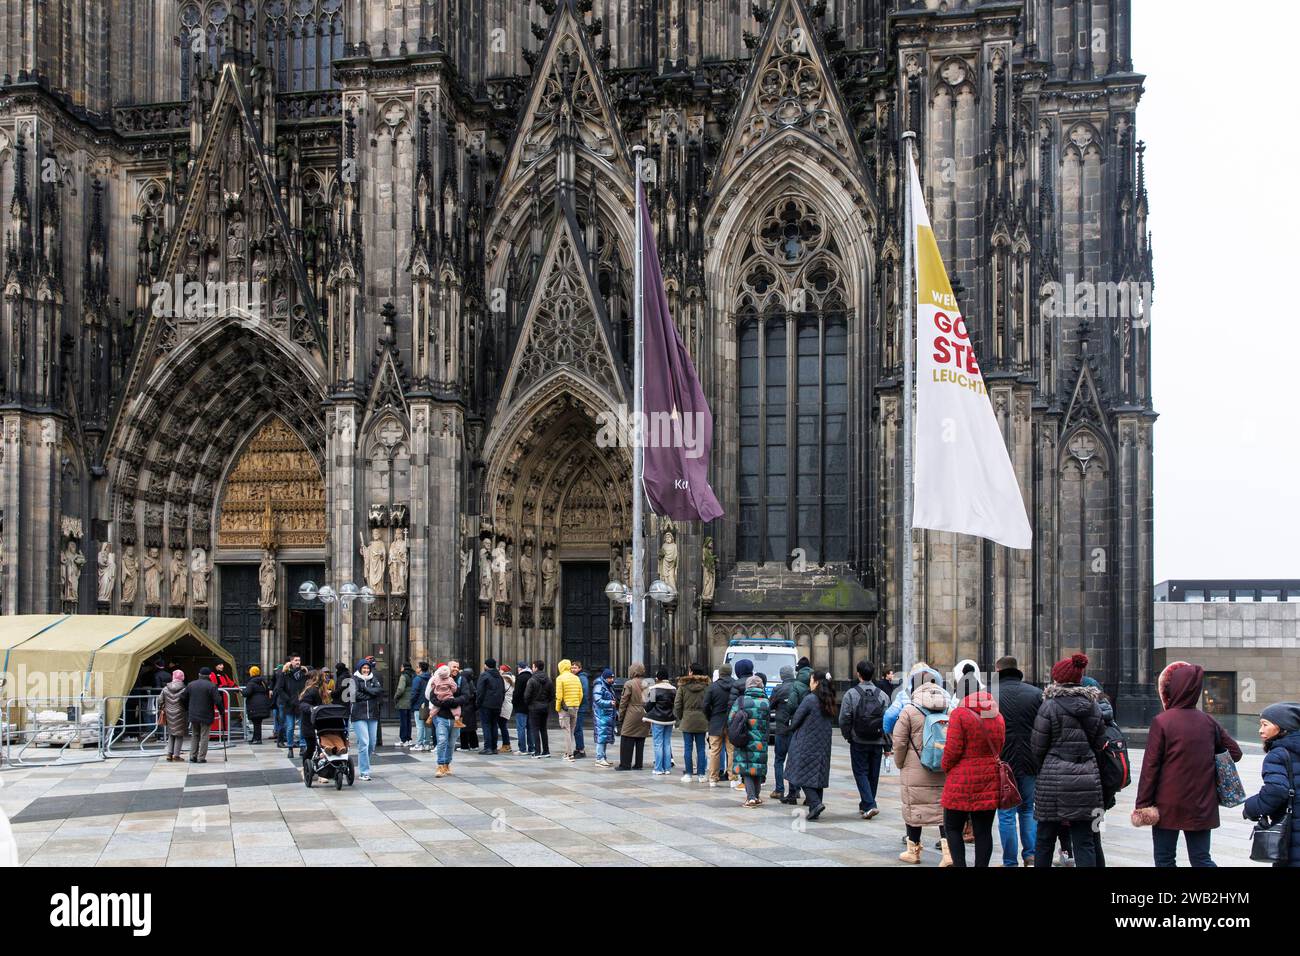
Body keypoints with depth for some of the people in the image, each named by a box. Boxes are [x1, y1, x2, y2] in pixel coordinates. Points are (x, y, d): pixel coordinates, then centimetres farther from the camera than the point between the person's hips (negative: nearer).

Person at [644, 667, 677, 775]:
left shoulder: (654, 689, -11)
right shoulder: (673, 689, 5)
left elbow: (649, 704, -7)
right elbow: (676, 704, 11)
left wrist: (648, 717, 10)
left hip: (657, 719, -5)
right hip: (669, 719, 5)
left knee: (658, 744, -1)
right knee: (667, 744, 10)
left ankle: (659, 769, 0)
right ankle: (667, 768, 11)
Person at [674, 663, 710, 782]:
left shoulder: (683, 686, -5)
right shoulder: (706, 686, -3)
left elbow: (677, 704, -3)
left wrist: (679, 718, 11)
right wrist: (707, 718, 7)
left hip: (687, 720, -1)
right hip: (702, 721, 1)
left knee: (688, 748, 6)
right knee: (700, 748, 7)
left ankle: (689, 774, 6)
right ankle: (701, 774, 8)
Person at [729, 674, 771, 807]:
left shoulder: (740, 701, -5)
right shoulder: (766, 702, 1)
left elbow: (731, 720, -3)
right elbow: (768, 724, 7)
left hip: (744, 741, -2)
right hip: (760, 741, 2)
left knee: (745, 768, 2)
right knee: (758, 767, 13)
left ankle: (751, 797, -10)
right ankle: (757, 796, 19)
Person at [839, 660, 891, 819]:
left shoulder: (851, 694, -8)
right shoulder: (882, 695, 1)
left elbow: (844, 719, -10)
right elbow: (888, 721, 0)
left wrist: (847, 736, 7)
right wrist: (887, 745, 5)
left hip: (858, 742, -3)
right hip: (877, 742, 3)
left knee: (861, 773, 2)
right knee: (873, 775, 14)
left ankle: (869, 805, -13)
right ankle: (865, 805, 25)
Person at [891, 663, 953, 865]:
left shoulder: (909, 710, -11)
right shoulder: (949, 708, 1)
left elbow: (899, 742, -7)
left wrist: (900, 764, 9)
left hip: (915, 773, -4)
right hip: (944, 772, 4)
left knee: (914, 809, 8)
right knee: (944, 808, 9)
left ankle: (913, 851, 18)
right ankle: (948, 851, -1)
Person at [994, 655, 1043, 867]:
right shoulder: (1036, 694, 1)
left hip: (1003, 763, -3)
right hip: (1031, 763, 3)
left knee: (1006, 814, 5)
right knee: (1028, 809, 18)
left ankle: (1010, 862, 7)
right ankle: (1031, 855, 11)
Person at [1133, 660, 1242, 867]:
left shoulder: (1162, 721, -12)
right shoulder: (1208, 721, 1)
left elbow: (1150, 766, -12)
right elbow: (1234, 752, 10)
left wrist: (1142, 803, -7)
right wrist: (1205, 770, 14)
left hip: (1169, 805, -4)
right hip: (1202, 806, 4)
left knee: (1164, 859, 7)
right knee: (1202, 859, 10)